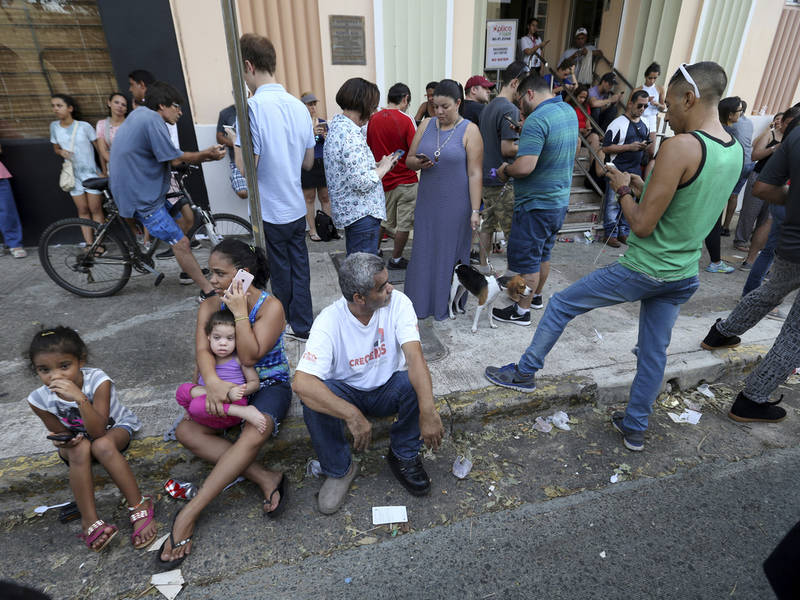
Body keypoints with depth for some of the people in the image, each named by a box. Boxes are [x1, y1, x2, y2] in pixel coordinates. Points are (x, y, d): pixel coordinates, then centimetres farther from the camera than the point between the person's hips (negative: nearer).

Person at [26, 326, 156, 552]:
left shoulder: (98, 381, -30)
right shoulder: (39, 399, -19)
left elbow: (97, 432, -35)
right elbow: (60, 435, -5)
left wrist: (80, 398, -48)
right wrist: (63, 441, -30)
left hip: (116, 428, -2)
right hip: (78, 439, 3)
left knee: (102, 445, -36)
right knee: (79, 449, -33)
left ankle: (140, 506, -26)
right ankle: (90, 521, -26)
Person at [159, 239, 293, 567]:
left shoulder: (270, 306, -13)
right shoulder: (210, 307, 2)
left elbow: (249, 357, -20)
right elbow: (203, 349, -13)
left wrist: (240, 313, -23)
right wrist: (212, 382, -33)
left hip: (270, 384, -5)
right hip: (228, 386, 5)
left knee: (254, 435, -34)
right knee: (186, 431, -19)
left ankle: (187, 515, -24)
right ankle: (265, 478, -25)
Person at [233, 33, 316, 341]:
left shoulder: (253, 107, -18)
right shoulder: (299, 106, 4)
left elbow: (246, 166, -20)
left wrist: (235, 142, -3)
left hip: (271, 212, -6)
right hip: (297, 208, 6)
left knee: (281, 274, 9)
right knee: (299, 267, 14)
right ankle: (302, 327, 27)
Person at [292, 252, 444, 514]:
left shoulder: (397, 302, -18)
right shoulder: (329, 321, -25)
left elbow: (414, 356, -30)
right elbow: (301, 382, -35)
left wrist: (428, 411, -44)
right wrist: (352, 416, -45)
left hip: (387, 390, 1)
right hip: (347, 392, -1)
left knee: (418, 383, -30)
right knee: (312, 398, -31)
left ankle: (403, 455, -2)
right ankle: (340, 470, -4)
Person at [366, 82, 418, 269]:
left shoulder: (373, 119, 2)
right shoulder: (406, 120, -13)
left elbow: (368, 148, 11)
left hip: (382, 179, 6)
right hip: (405, 181, -5)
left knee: (383, 219, 21)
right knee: (404, 223, 7)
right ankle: (396, 259, 15)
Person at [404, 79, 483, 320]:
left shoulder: (470, 131, -5)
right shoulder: (426, 126, 7)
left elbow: (474, 174, -10)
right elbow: (408, 160, 12)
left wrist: (475, 210, -15)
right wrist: (418, 162, -13)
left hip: (455, 204, -4)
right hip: (427, 201, 4)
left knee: (451, 252, 5)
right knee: (424, 250, 9)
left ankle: (448, 305, 21)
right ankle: (421, 302, 24)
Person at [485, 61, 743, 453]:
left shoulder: (680, 147, -22)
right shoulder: (736, 151, 4)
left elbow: (643, 225, -21)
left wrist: (622, 189, -5)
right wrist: (643, 189, 10)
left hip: (641, 270, -8)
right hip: (685, 275, 8)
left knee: (561, 304, 8)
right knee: (654, 352, 18)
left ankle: (525, 372, 23)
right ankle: (635, 428, 34)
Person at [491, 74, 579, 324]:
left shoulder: (536, 120, -22)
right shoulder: (569, 111, 8)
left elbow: (524, 167, -33)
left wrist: (505, 170, -11)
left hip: (536, 204, -9)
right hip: (561, 200, 9)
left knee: (525, 259, 3)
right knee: (542, 253, 23)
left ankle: (521, 311, 14)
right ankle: (536, 296, 39)